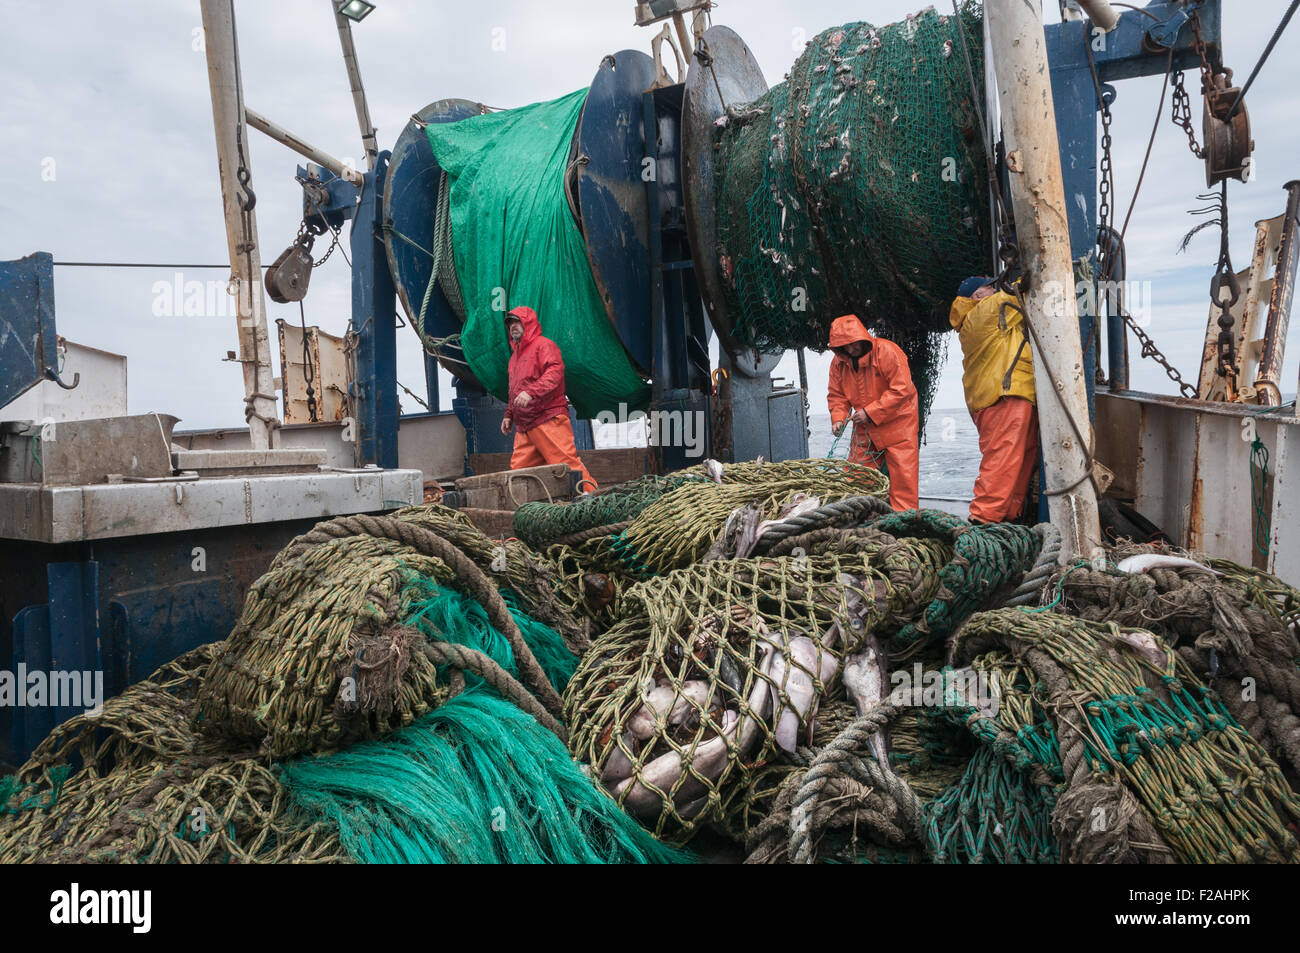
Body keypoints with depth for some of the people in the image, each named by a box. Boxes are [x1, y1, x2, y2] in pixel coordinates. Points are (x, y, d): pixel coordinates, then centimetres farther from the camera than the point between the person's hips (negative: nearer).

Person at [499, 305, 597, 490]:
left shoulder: (544, 345, 0)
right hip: (524, 426, 9)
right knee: (518, 469, 2)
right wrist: (508, 415, 26)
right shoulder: (515, 355, 28)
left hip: (549, 420, -9)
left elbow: (555, 372, -18)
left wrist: (531, 392, -30)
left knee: (566, 462, -14)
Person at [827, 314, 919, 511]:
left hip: (897, 422, -5)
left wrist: (870, 412, -23)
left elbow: (902, 389, -22)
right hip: (864, 427, 5)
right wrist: (838, 417, -11)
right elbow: (836, 395, 9)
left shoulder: (887, 352, -20)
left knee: (902, 471, -6)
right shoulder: (839, 361, -1)